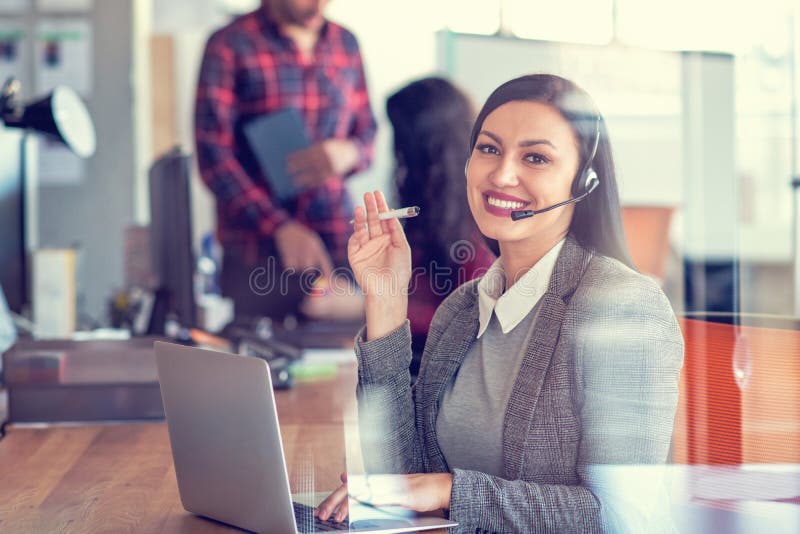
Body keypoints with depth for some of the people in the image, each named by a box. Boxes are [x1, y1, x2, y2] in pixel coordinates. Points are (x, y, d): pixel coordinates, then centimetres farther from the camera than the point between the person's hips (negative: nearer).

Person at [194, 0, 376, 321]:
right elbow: (213, 156, -9)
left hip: (337, 247, 4)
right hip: (257, 255, -4)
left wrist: (348, 153, -7)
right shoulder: (229, 46, -3)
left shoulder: (345, 45, 11)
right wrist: (281, 228, -21)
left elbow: (367, 133, 19)